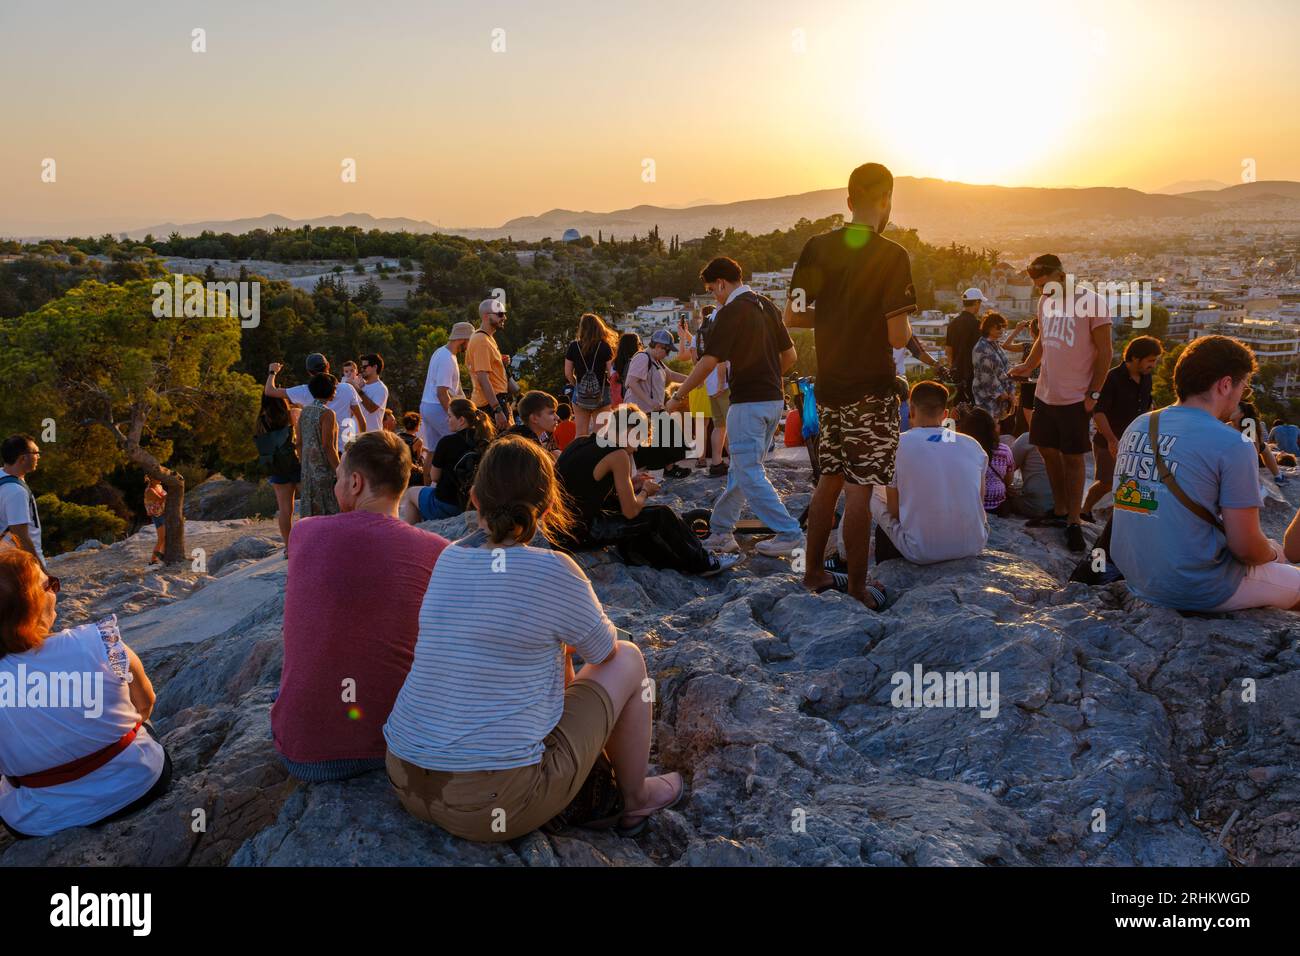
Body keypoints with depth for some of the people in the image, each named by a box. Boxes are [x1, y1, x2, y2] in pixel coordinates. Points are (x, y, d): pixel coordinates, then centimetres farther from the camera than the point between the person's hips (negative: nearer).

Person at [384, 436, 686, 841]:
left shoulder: (449, 558, 3)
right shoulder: (554, 571, -15)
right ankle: (636, 801, 30)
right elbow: (605, 651, 4)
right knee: (628, 660, 11)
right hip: (496, 804, -6)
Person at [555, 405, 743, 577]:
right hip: (580, 533, -8)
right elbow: (631, 511, -10)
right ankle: (702, 564, 23)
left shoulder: (580, 442, 10)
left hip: (560, 532, 8)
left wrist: (628, 484, 17)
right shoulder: (618, 455, -13)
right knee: (661, 515, 5)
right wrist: (645, 491, 10)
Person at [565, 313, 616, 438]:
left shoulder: (574, 346, -1)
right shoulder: (605, 347, -5)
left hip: (580, 394, 1)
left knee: (581, 435, 7)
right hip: (602, 394, -1)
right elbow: (611, 372, -8)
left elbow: (568, 373, 0)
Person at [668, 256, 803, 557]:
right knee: (740, 470, 14)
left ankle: (789, 533, -3)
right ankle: (721, 531, 21)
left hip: (748, 402, -9)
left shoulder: (731, 312, -13)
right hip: (774, 399, 9)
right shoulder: (766, 305, 12)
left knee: (749, 474, -3)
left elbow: (708, 363, -19)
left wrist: (679, 397, -10)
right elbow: (790, 355, 15)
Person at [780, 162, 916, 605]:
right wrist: (906, 325, 6)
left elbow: (791, 316, 3)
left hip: (829, 385, 6)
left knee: (831, 477, 18)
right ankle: (857, 589, 8)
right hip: (872, 390, -5)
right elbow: (897, 337, -16)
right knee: (859, 488, -1)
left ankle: (813, 571, 26)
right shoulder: (892, 255, -13)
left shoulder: (817, 247, 1)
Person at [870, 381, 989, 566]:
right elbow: (979, 501, 11)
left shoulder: (898, 444, -6)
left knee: (877, 496, 21)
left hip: (921, 553, -3)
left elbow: (893, 508, -2)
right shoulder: (972, 445, 3)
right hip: (973, 546, 4)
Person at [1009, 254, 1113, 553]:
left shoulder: (1090, 301, -14)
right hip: (1045, 393, 7)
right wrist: (1028, 365, 5)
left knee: (1073, 458, 0)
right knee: (1048, 450, 13)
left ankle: (1074, 522, 9)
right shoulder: (1045, 301, 8)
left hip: (1075, 397, -7)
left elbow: (1104, 352, -11)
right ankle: (1060, 511, 28)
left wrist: (1094, 393, -13)